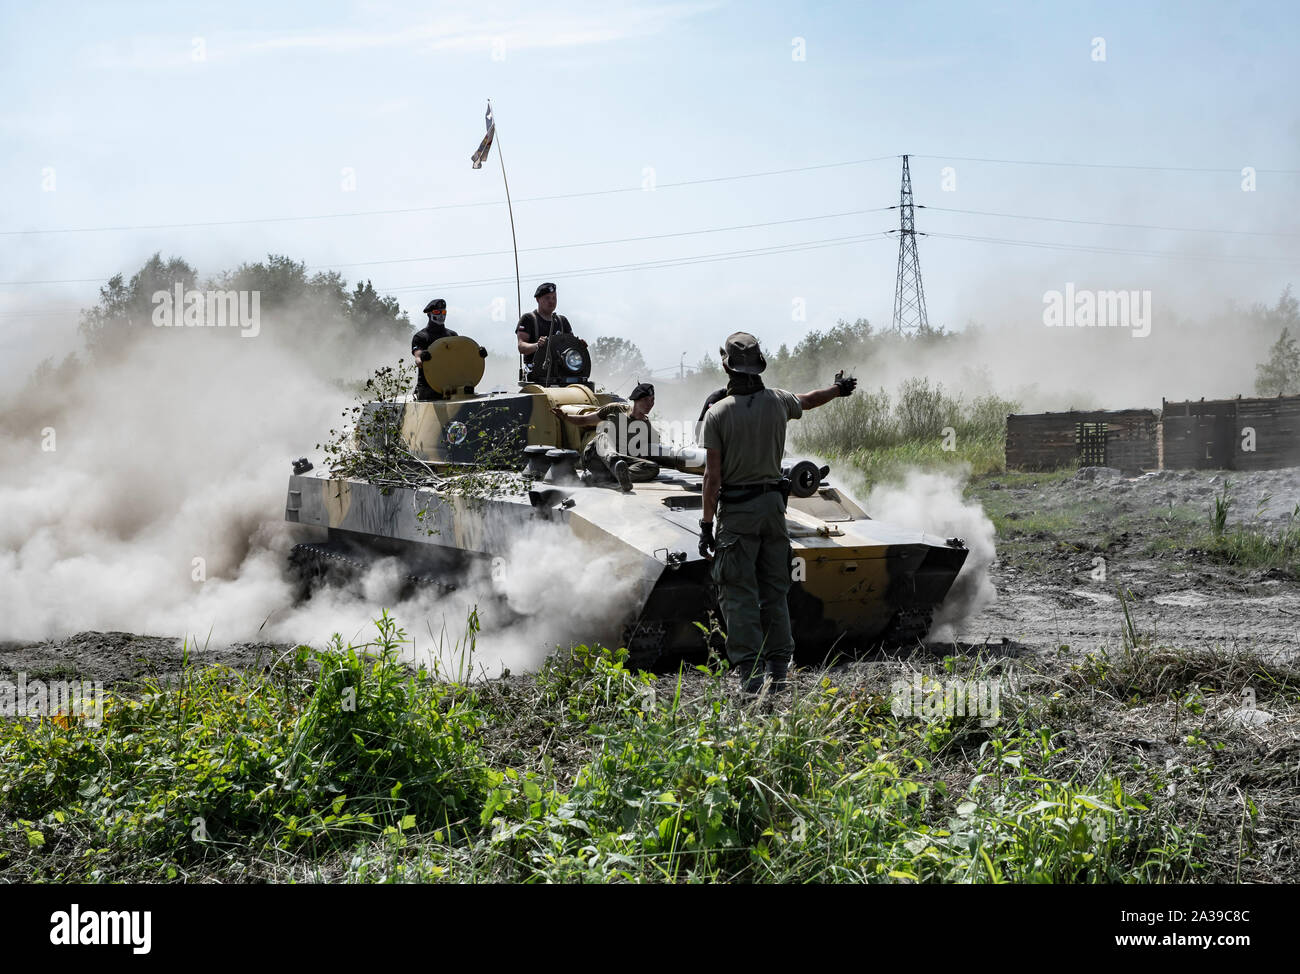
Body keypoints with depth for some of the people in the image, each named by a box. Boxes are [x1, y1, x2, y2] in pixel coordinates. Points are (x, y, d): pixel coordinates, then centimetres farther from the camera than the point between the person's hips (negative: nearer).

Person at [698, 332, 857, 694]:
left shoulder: (717, 412, -10)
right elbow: (809, 400, 26)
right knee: (775, 592, 11)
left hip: (736, 512, -4)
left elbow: (713, 475, -11)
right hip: (773, 504, 4)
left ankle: (750, 674, -10)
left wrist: (707, 523, -7)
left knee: (739, 594, -3)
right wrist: (838, 388, 47)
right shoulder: (778, 402, 2)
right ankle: (778, 671, 13)